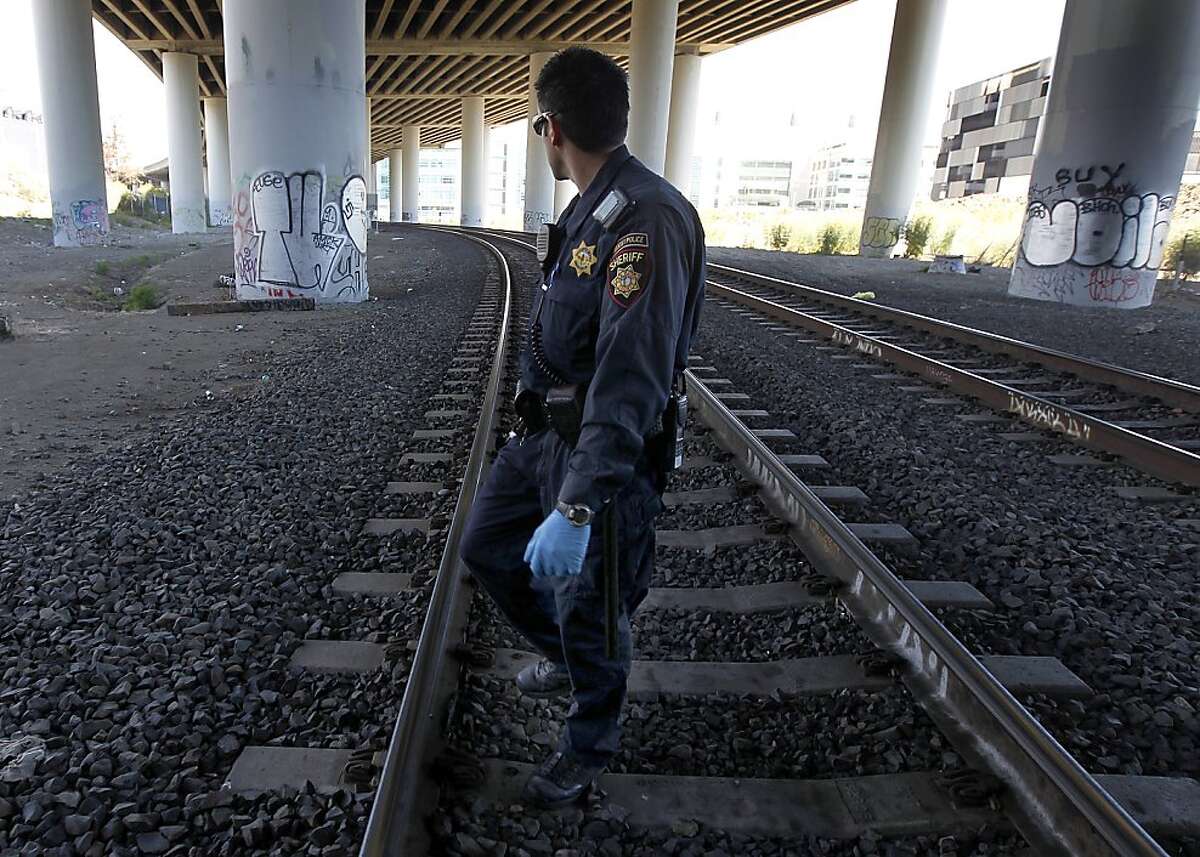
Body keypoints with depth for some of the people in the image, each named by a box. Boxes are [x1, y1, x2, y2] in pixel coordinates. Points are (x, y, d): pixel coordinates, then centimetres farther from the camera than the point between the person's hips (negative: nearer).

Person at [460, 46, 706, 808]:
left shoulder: (648, 219, -25)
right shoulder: (592, 209, 6)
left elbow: (631, 380, -33)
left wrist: (576, 509, -37)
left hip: (607, 453, -9)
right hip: (546, 432, 9)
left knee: (588, 612, 9)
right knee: (487, 549, 21)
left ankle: (590, 747, 37)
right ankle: (565, 662, 45)